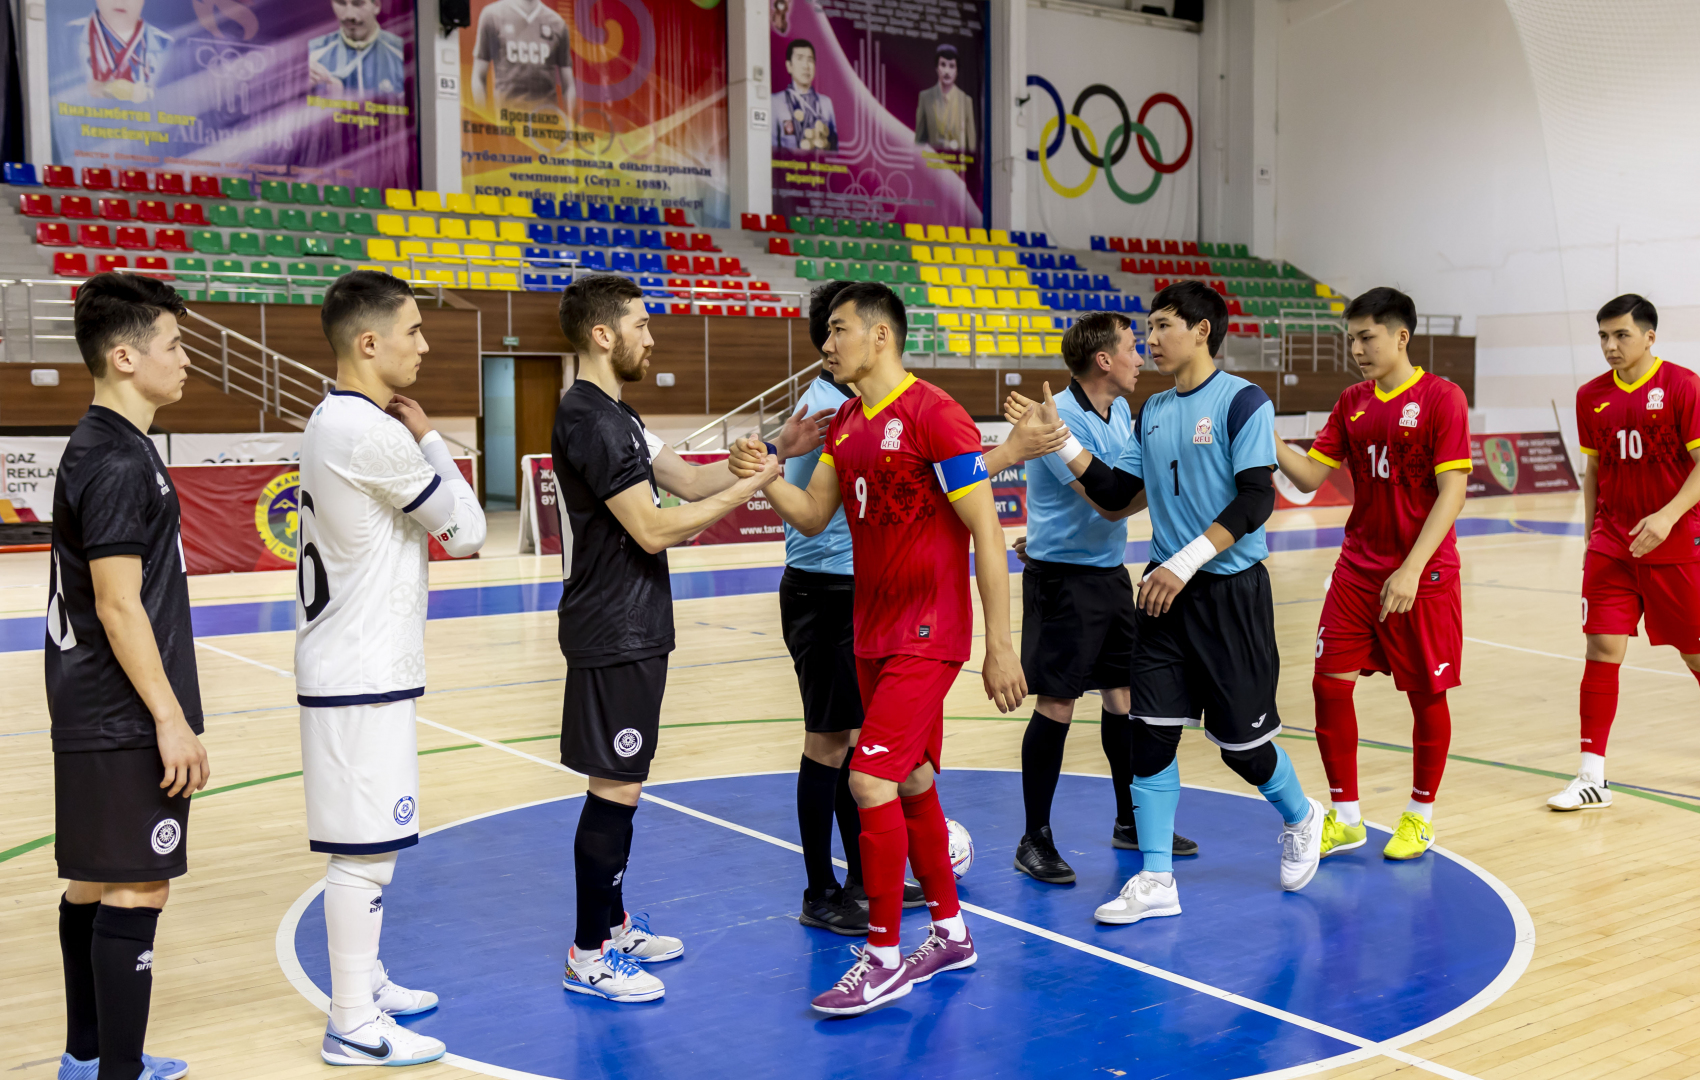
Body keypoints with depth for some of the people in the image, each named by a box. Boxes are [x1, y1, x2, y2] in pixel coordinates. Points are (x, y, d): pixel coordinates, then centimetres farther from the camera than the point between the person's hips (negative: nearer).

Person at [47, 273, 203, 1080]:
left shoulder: (98, 448, 13)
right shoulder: (119, 461, -18)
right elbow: (118, 606, -21)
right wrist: (171, 720, -19)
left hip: (93, 716, 10)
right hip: (125, 722, -10)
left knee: (91, 885, 17)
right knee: (133, 893, -5)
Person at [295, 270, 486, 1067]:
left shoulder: (334, 423, 12)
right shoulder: (371, 432, -19)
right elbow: (466, 529, -12)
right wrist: (428, 437, -3)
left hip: (352, 667, 10)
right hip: (362, 678, -10)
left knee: (366, 844, 19)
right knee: (363, 849, -3)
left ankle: (363, 982, 31)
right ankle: (353, 1026, 5)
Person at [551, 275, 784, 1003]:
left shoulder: (612, 416, 14)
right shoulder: (590, 421, -19)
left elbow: (688, 480, 13)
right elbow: (653, 529, -22)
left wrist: (776, 452, 4)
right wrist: (748, 487, -16)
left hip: (633, 630, 10)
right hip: (613, 636, -10)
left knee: (621, 783, 17)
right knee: (614, 789, -3)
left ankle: (613, 926, 29)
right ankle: (588, 956, 7)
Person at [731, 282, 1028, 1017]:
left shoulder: (933, 415, -15)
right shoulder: (846, 422, 10)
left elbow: (986, 532, -15)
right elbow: (813, 517, 11)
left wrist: (1000, 646, -17)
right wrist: (765, 478, -9)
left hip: (927, 636, -8)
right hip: (872, 632, 8)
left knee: (871, 778, -12)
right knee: (911, 782, 15)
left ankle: (883, 956, 1)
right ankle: (950, 932, 30)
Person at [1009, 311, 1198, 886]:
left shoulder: (1121, 413, 10)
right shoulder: (1060, 419, -19)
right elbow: (1110, 502, -22)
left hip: (1110, 573, 8)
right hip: (1062, 576, -8)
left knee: (1123, 695, 12)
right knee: (1056, 704, -5)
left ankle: (1131, 822, 26)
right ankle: (1035, 841, 5)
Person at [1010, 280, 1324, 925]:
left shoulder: (1242, 401, -10)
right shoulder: (1153, 413, 11)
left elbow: (1256, 500, -17)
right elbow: (1115, 495, 10)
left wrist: (1185, 563, -21)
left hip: (1230, 590, -6)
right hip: (1166, 590, 6)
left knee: (1241, 740, 4)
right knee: (1151, 732, 0)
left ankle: (1301, 821, 34)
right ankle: (1156, 879, 8)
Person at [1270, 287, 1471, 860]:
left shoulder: (1441, 398, -10)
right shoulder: (1352, 402, 7)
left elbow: (1451, 493, -15)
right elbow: (1310, 475, 4)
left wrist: (1412, 569, -21)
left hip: (1423, 576, -5)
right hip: (1357, 570, 5)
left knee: (1426, 693, 6)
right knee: (1329, 682, 1)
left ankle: (1420, 816, 25)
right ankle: (1345, 817, 15)